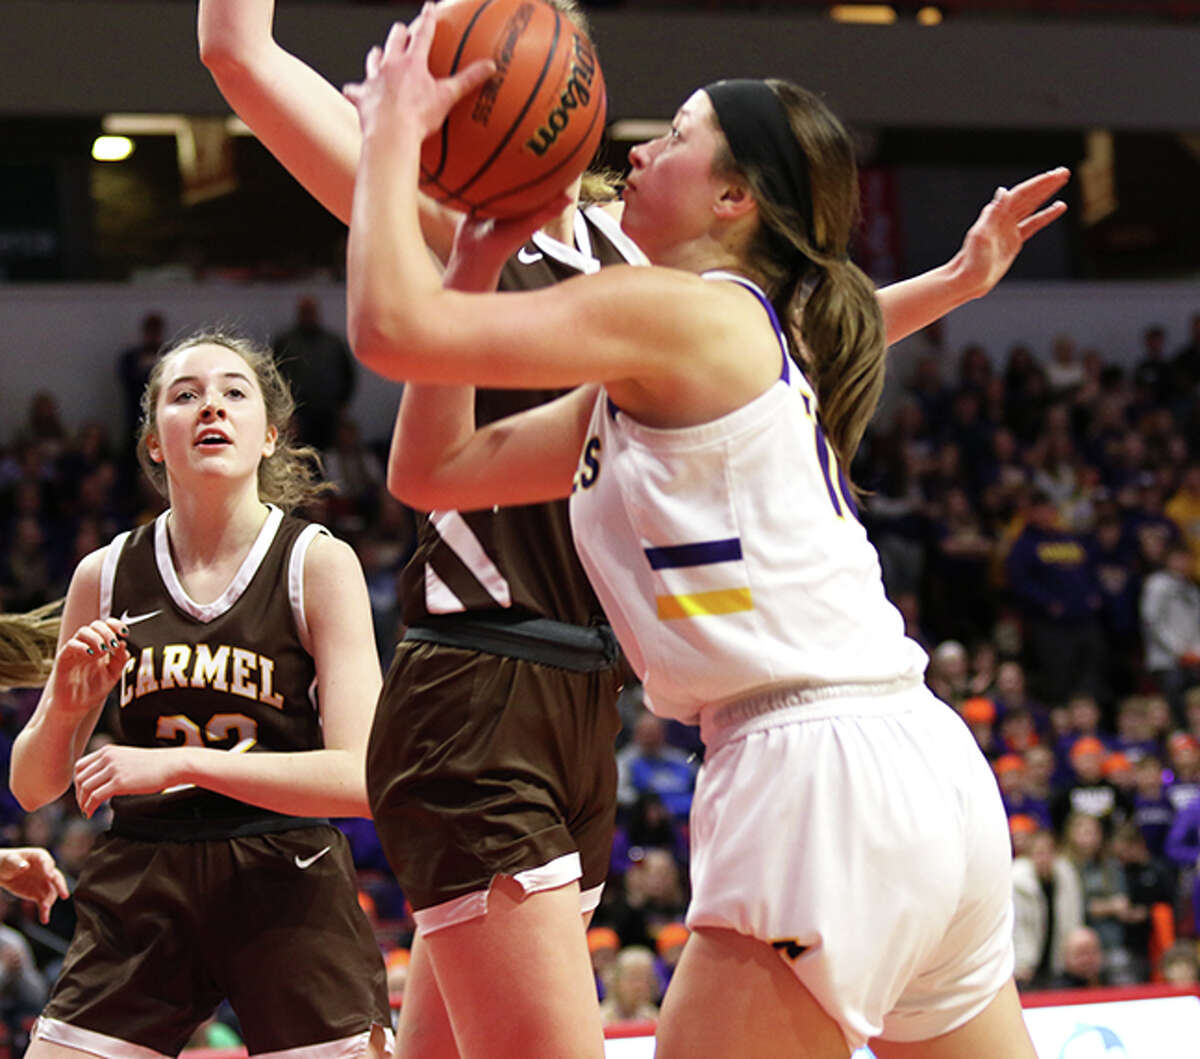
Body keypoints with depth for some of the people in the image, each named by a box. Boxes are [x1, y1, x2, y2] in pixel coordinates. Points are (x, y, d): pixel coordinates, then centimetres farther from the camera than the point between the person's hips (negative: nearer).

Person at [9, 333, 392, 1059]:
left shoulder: (319, 563, -2)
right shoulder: (106, 577, 7)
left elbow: (364, 776, -13)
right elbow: (33, 787, 13)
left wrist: (179, 762, -18)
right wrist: (66, 707, -9)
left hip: (287, 888, -2)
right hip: (139, 893, 2)